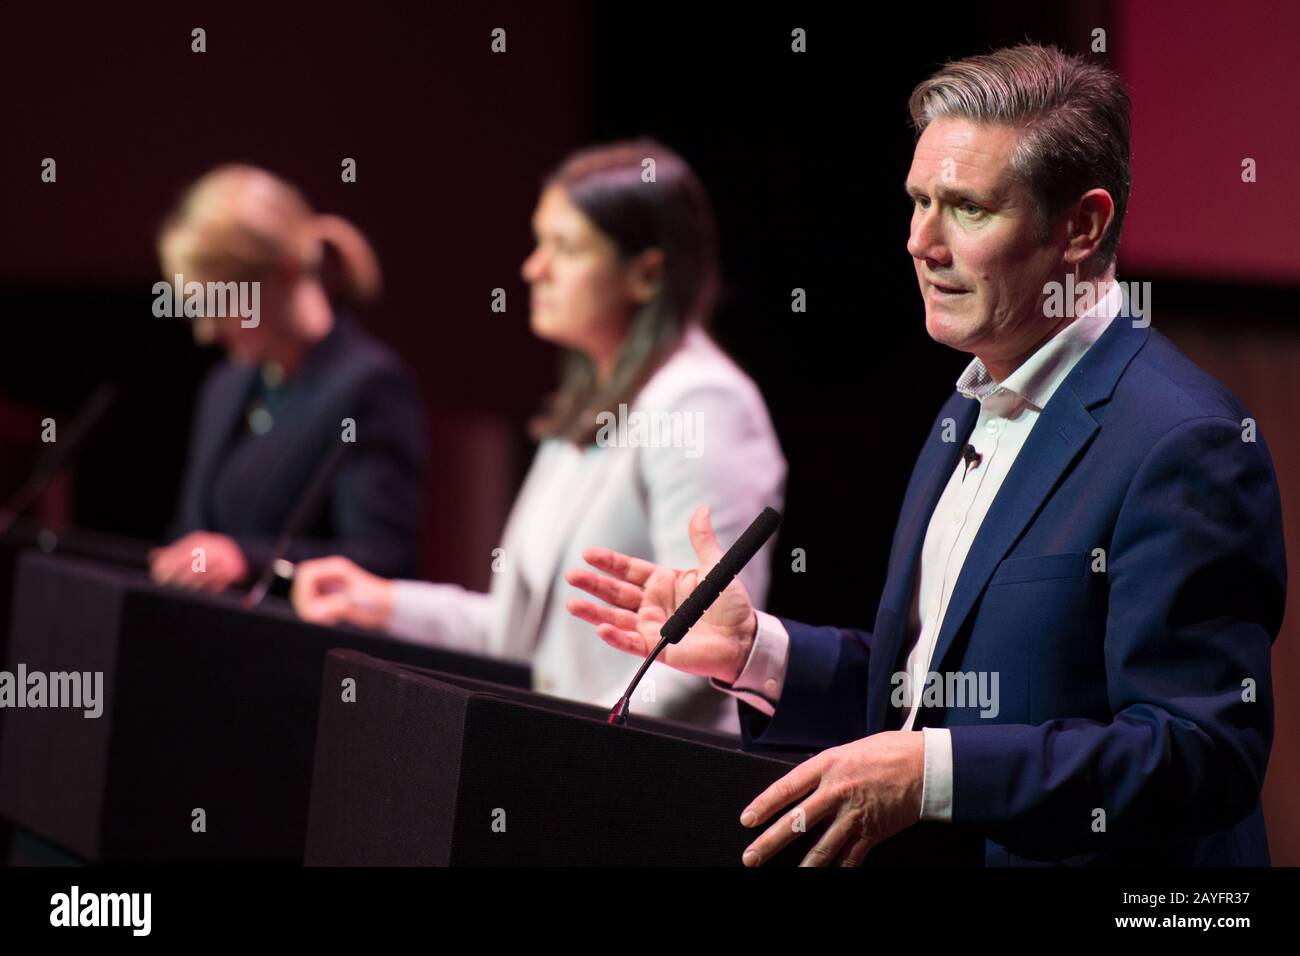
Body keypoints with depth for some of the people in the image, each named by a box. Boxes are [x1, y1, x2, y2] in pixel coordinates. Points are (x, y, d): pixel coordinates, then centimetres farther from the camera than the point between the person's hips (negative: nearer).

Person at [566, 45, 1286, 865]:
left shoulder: (1184, 443, -19)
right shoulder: (973, 413, 12)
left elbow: (1205, 754, -24)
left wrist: (934, 773, -30)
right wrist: (752, 649, 2)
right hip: (920, 856, 8)